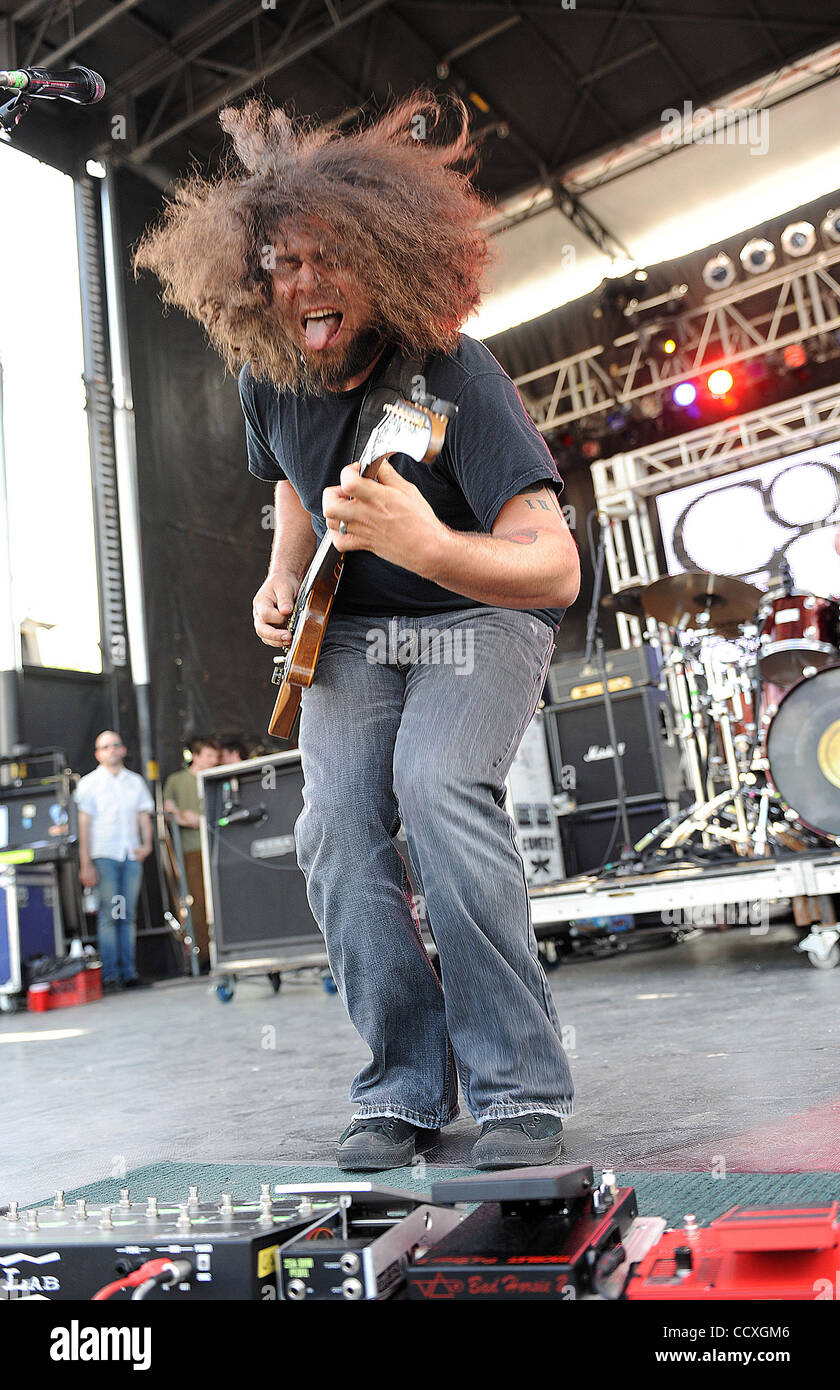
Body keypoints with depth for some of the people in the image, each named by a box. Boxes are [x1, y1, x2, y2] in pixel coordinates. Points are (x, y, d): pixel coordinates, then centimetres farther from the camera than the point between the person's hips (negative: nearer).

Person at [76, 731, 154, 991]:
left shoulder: (136, 781, 14)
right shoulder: (89, 783, 4)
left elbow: (145, 815, 17)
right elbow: (84, 824, 0)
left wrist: (147, 844, -1)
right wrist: (86, 864, -7)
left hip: (132, 855, 3)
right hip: (104, 856, -3)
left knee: (128, 915, 4)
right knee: (109, 915, -6)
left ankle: (129, 972, 8)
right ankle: (110, 974, -3)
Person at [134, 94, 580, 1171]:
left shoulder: (455, 377, -25)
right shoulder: (270, 376, -4)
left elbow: (555, 567, -35)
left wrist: (427, 546, -52)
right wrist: (282, 584, 4)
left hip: (479, 617, -5)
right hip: (349, 631, 5)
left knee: (439, 787, -31)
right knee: (338, 821, -15)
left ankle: (521, 1088, -18)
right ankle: (406, 1089, -2)